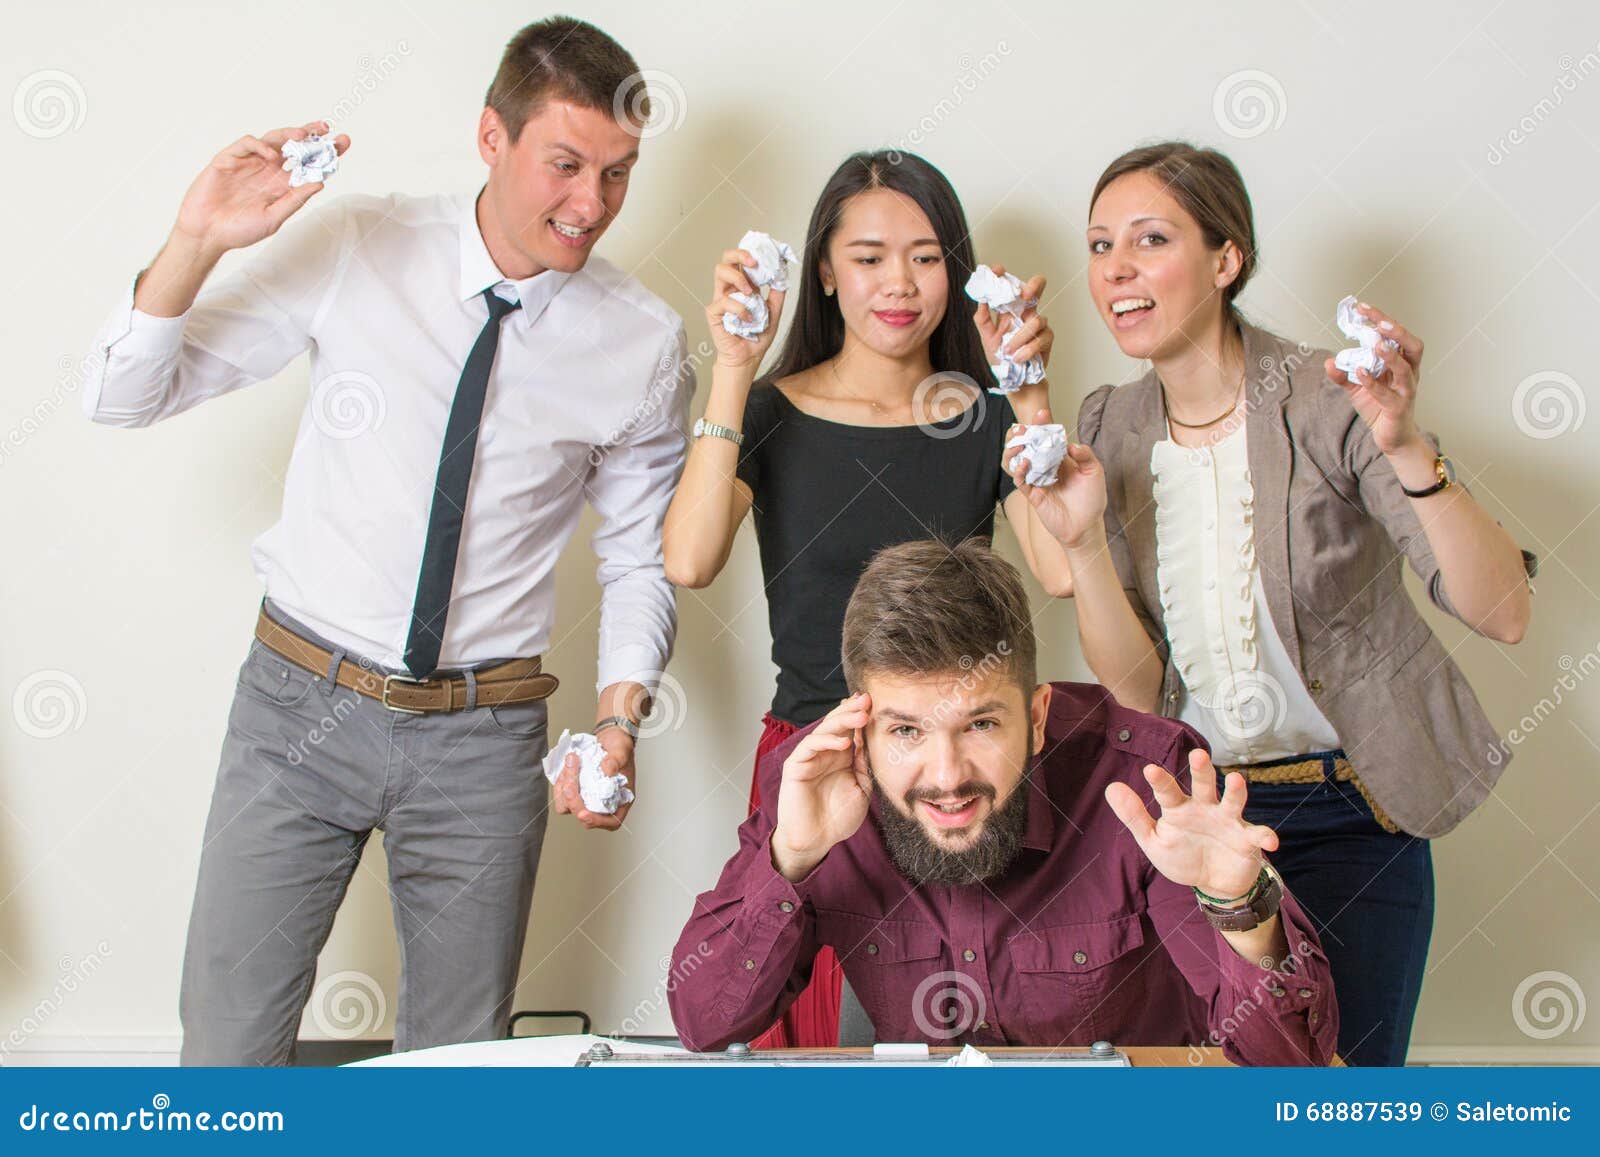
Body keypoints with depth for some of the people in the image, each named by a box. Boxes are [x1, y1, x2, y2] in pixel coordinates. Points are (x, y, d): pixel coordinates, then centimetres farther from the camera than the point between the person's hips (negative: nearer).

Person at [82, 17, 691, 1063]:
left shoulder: (644, 343, -4)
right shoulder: (354, 250, -7)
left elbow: (642, 559, 6)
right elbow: (126, 398, -3)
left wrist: (620, 717, -11)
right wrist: (198, 243, -21)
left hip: (483, 737, 1)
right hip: (302, 702, 0)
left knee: (460, 1057, 13)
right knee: (227, 1043, 4)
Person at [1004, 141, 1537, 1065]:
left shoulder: (1327, 403, -16)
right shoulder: (1111, 432, -2)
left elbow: (1503, 614, -26)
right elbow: (1137, 692, -8)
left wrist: (1406, 449, -39)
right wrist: (1082, 541, -23)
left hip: (1347, 823, -3)